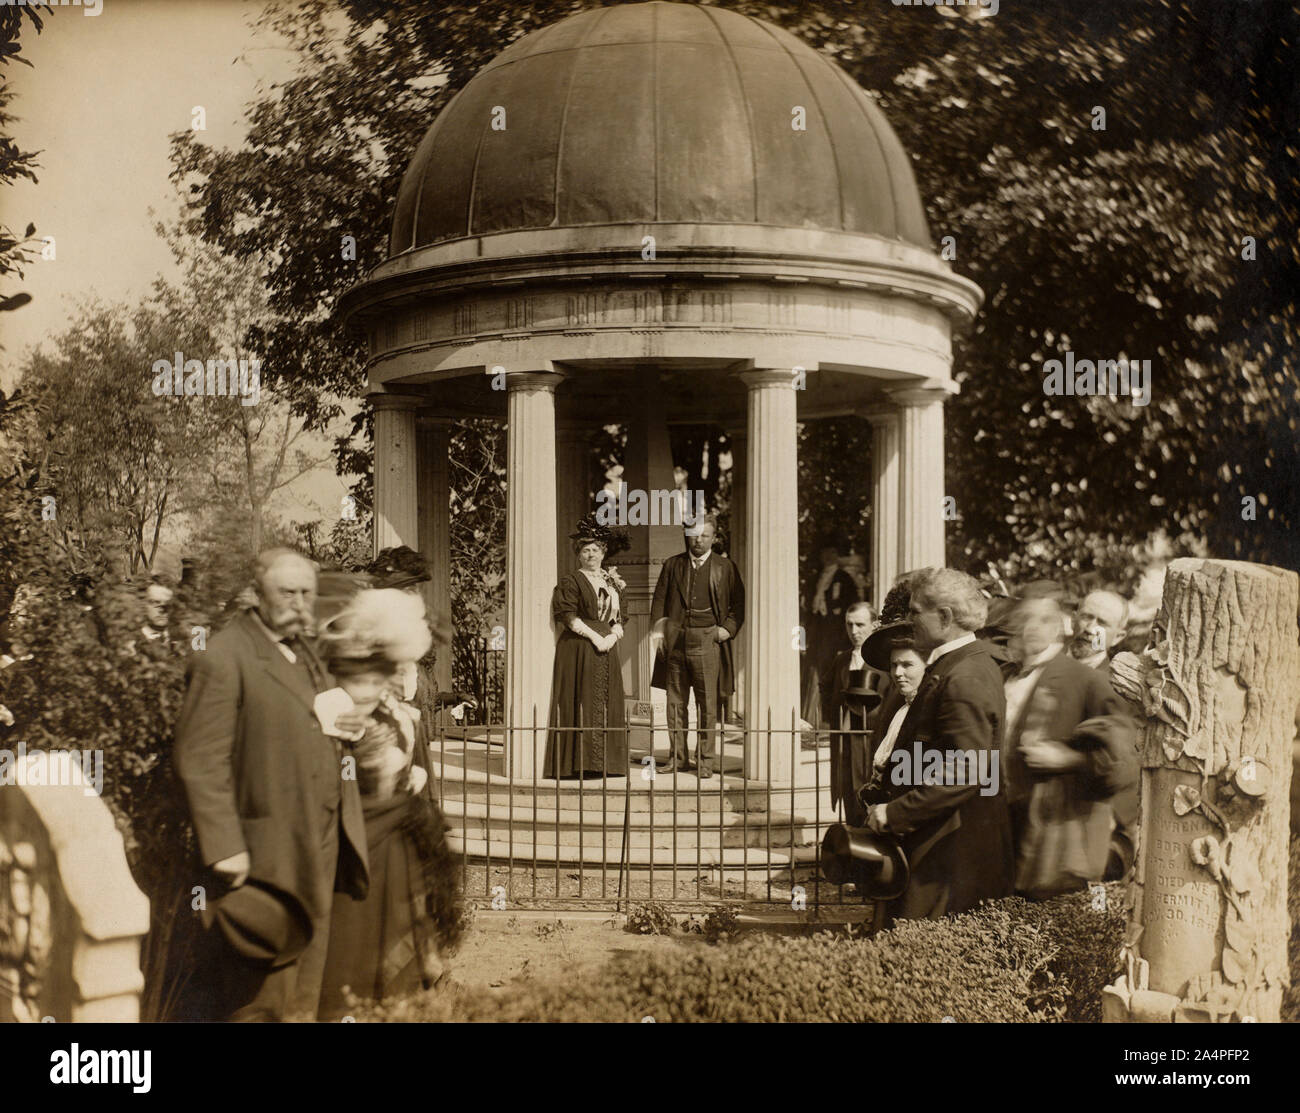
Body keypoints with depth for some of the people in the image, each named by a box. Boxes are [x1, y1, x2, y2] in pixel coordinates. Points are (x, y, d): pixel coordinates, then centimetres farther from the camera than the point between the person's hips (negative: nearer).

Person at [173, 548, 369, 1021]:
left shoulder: (304, 653, 14)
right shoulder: (222, 659, -14)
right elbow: (200, 762, -19)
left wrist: (341, 726, 11)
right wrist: (225, 849, -23)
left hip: (321, 850, 9)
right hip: (269, 854, -8)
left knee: (301, 995, 17)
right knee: (258, 999, -1)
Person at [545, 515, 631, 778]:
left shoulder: (612, 582, 16)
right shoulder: (571, 582, -1)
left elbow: (619, 620, 14)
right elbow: (570, 618, -10)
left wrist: (612, 636, -6)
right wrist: (595, 637, -16)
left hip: (606, 652, 6)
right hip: (578, 651, -6)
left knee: (607, 705, 3)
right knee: (581, 704, -8)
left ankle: (604, 762, 6)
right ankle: (578, 762, -8)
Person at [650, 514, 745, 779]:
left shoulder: (725, 568, 6)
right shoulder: (672, 565, 11)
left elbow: (739, 603, 9)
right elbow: (659, 600, 12)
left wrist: (728, 628, -4)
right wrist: (658, 631, 1)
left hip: (708, 641, -2)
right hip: (675, 641, 2)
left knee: (708, 705, -2)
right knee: (675, 702, 6)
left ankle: (705, 760, 6)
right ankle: (678, 756, 15)